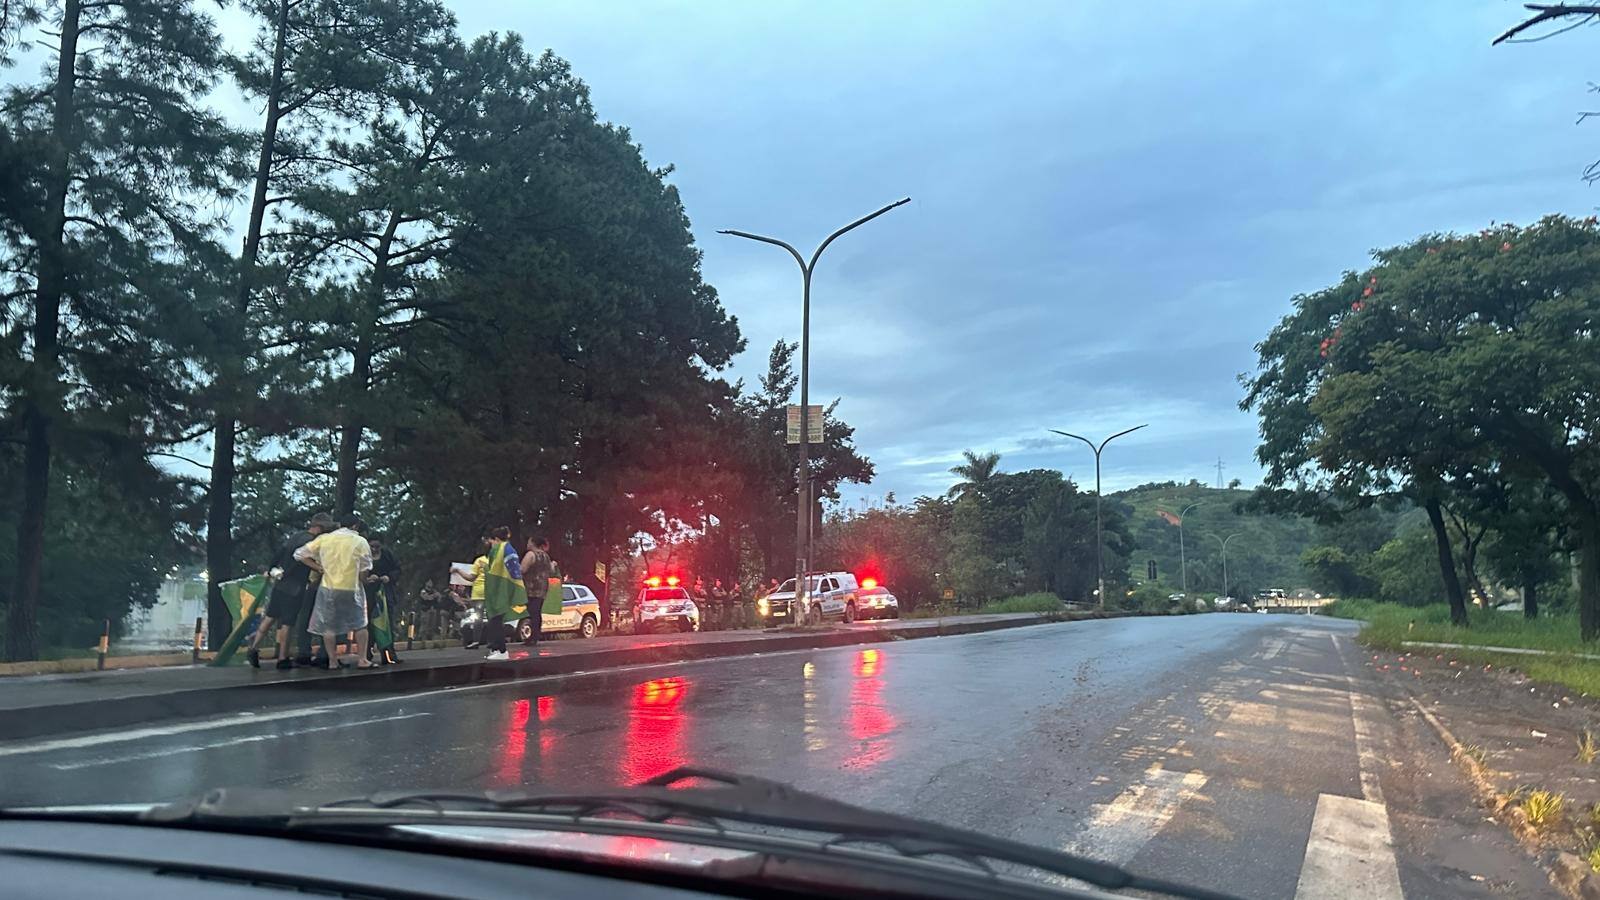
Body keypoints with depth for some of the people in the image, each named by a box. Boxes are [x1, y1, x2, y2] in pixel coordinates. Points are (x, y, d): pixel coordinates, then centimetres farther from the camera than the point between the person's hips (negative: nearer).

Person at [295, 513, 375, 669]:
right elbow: (364, 571, 0)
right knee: (359, 625, 11)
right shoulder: (360, 541, -2)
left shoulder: (323, 539, 3)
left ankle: (332, 662, 10)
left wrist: (318, 567, 9)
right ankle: (362, 660, 8)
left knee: (328, 626, 10)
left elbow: (300, 554, 6)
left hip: (328, 587, 1)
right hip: (352, 588, -1)